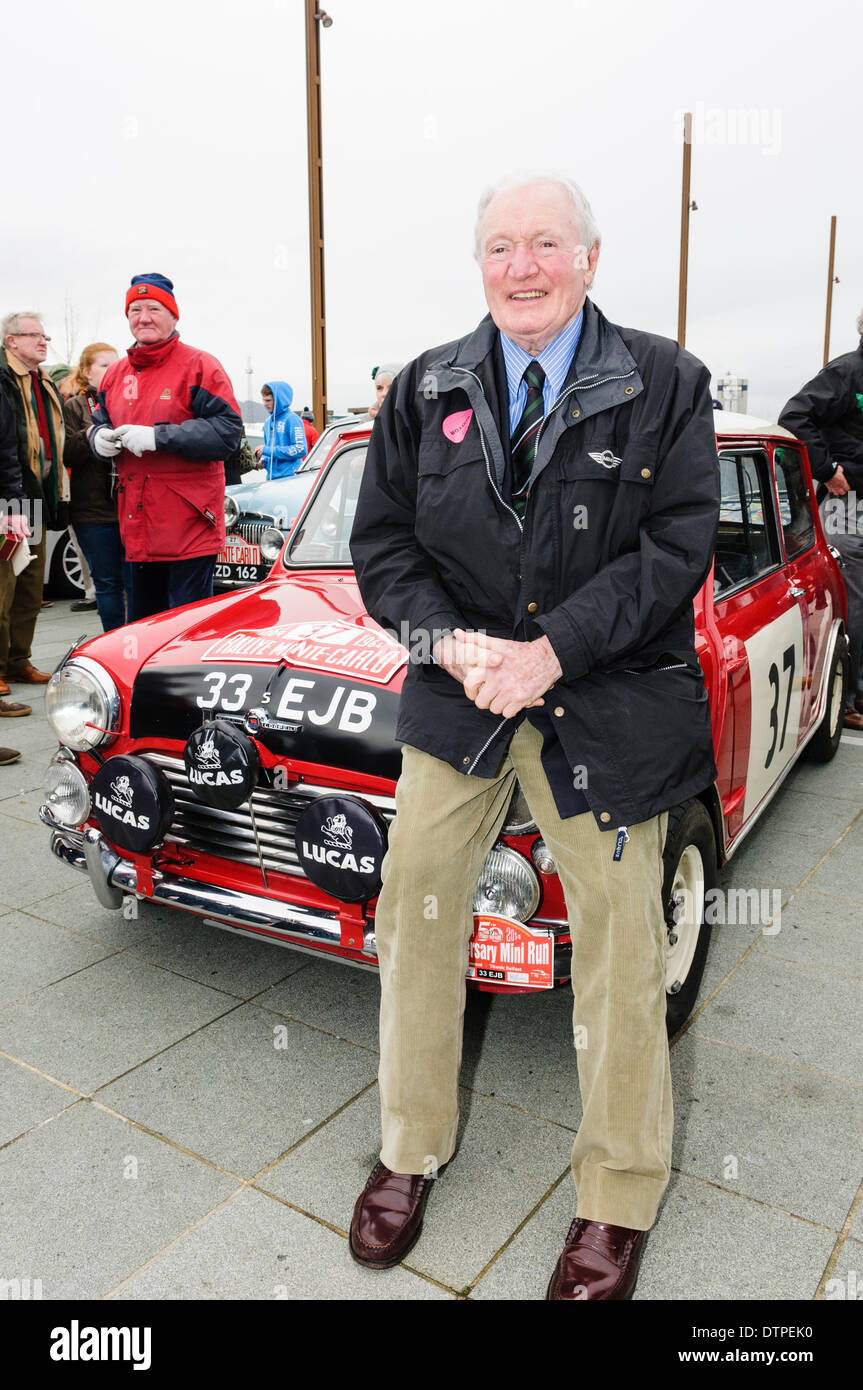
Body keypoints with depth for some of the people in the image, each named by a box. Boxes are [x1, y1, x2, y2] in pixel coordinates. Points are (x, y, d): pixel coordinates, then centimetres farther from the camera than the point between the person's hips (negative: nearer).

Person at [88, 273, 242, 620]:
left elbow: (228, 430, -13)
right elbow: (99, 421, 27)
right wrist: (100, 438, 0)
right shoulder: (117, 373, 16)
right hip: (137, 527, 6)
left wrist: (158, 437, -19)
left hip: (190, 526, -6)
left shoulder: (199, 365, -4)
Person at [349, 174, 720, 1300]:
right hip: (456, 696, 3)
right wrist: (450, 644, -15)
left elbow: (675, 548, -9)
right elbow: (380, 540, 3)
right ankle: (412, 1150, 29)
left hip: (611, 705, -2)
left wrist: (549, 653, -19)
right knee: (415, 915, 5)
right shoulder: (426, 389, 6)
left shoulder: (665, 385, -1)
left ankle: (619, 1198, 26)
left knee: (619, 948, 3)